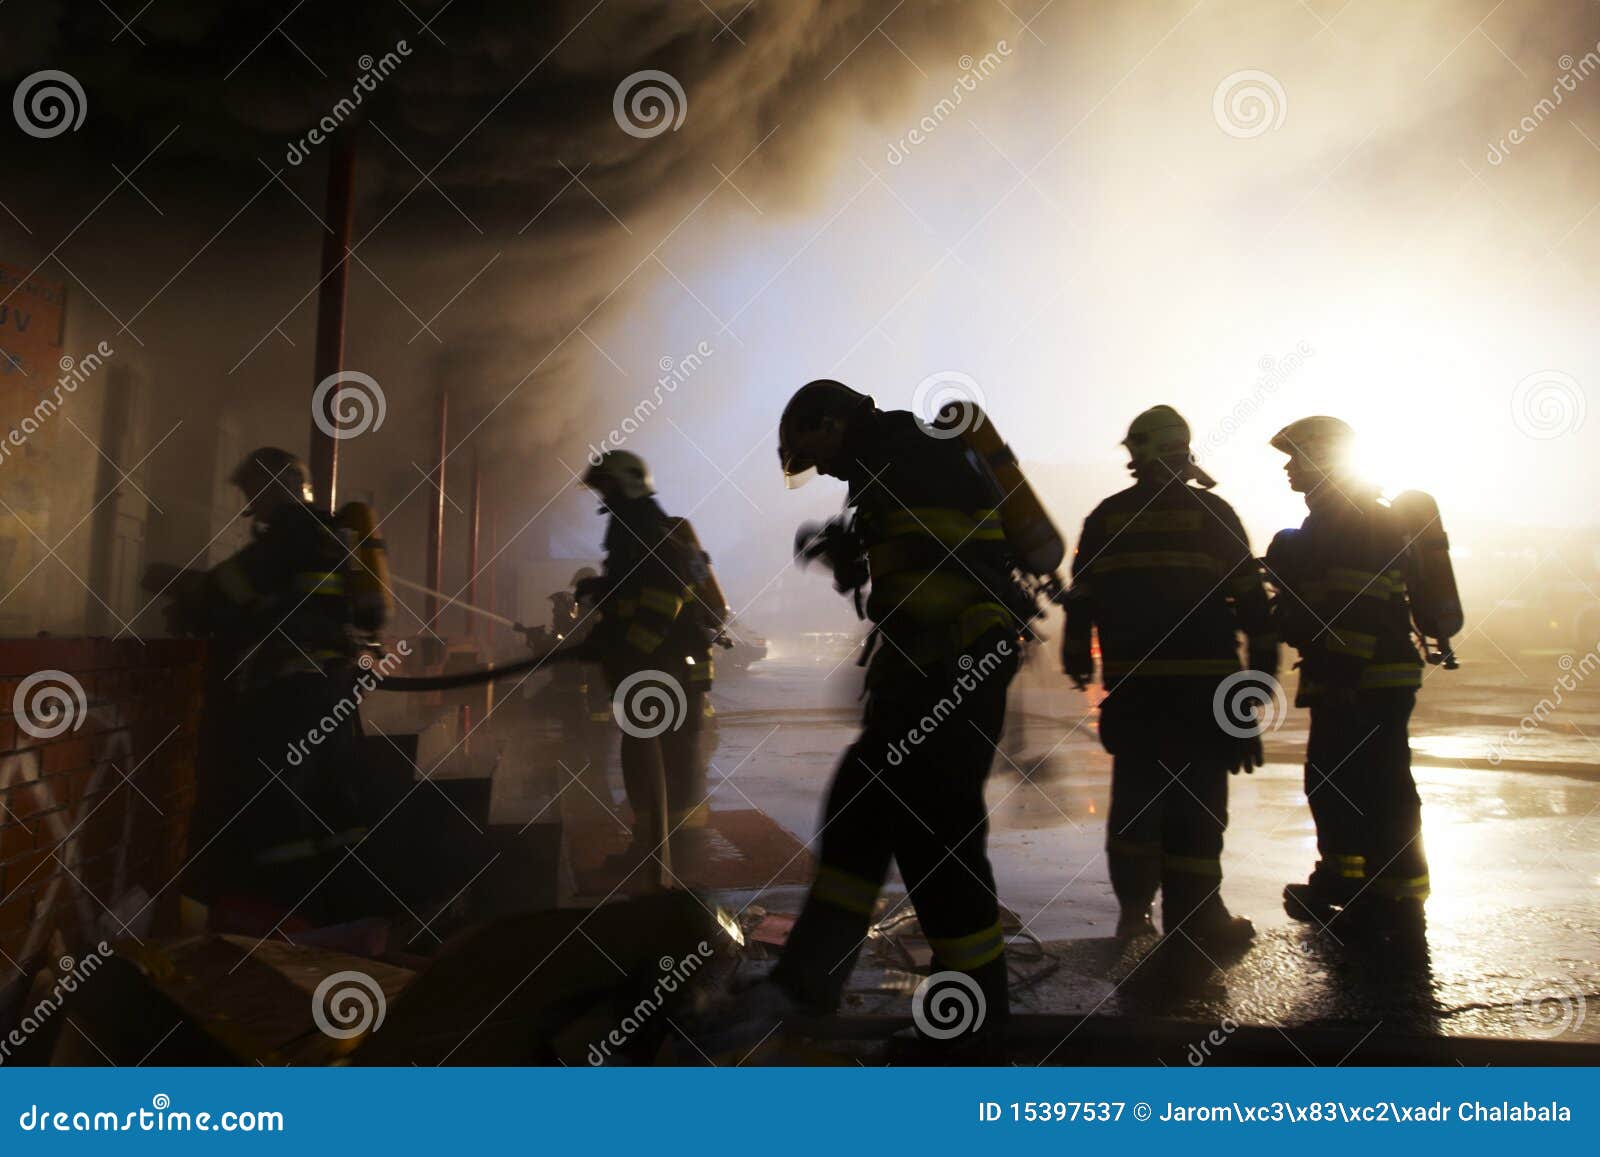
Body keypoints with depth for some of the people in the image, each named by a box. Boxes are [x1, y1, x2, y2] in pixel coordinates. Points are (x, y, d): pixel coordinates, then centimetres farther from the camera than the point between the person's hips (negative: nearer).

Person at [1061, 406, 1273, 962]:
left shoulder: (1106, 517, 7)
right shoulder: (1212, 513, 1)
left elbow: (1079, 598, 7)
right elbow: (1250, 595, 1)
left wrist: (1078, 660, 17)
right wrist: (1264, 663, 7)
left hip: (1131, 682, 3)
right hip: (1203, 680, -3)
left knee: (1135, 789, 13)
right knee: (1197, 796, 1)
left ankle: (1133, 904, 16)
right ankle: (1192, 917, 2)